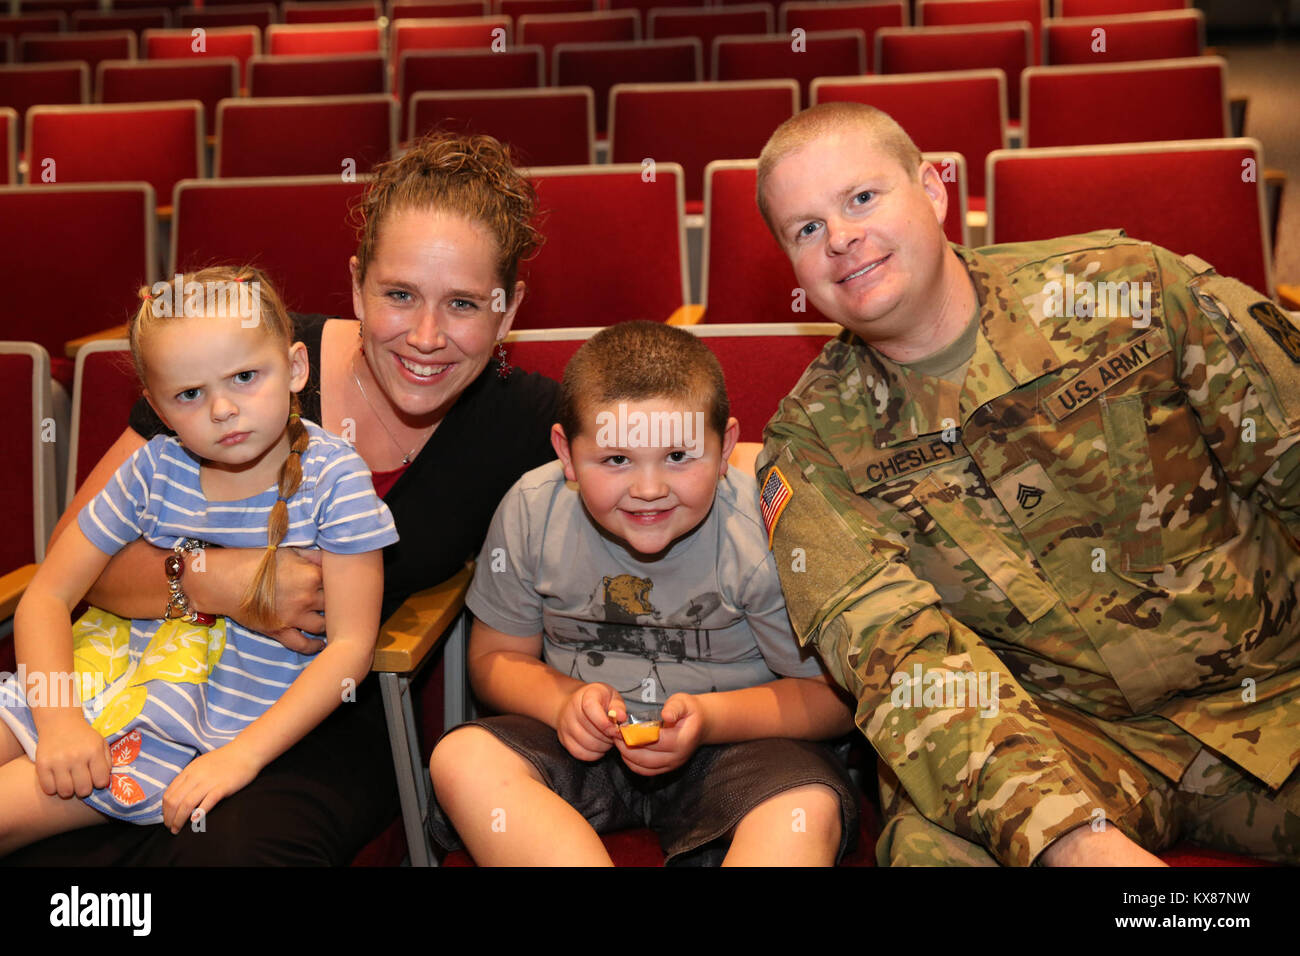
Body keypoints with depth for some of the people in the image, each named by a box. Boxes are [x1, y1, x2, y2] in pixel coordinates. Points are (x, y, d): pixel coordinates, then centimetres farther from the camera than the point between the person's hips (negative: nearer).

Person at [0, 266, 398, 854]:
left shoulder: (333, 479, -13)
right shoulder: (155, 470, -2)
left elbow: (351, 645, -15)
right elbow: (48, 595, 2)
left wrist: (243, 756, -23)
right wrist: (58, 720, -15)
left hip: (220, 730, -5)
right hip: (107, 679, 5)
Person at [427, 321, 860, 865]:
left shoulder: (765, 534, -16)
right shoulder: (531, 513, -9)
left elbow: (832, 695, -9)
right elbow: (497, 658, 4)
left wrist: (710, 718, -25)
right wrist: (562, 700, -18)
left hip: (731, 741, -3)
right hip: (582, 742, 3)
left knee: (810, 810, -34)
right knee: (461, 759, -26)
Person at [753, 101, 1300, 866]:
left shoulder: (1127, 289, -3)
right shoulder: (812, 444, -4)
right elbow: (898, 656, -15)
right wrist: (1076, 837, -30)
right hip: (1055, 729, -1)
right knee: (936, 844, -31)